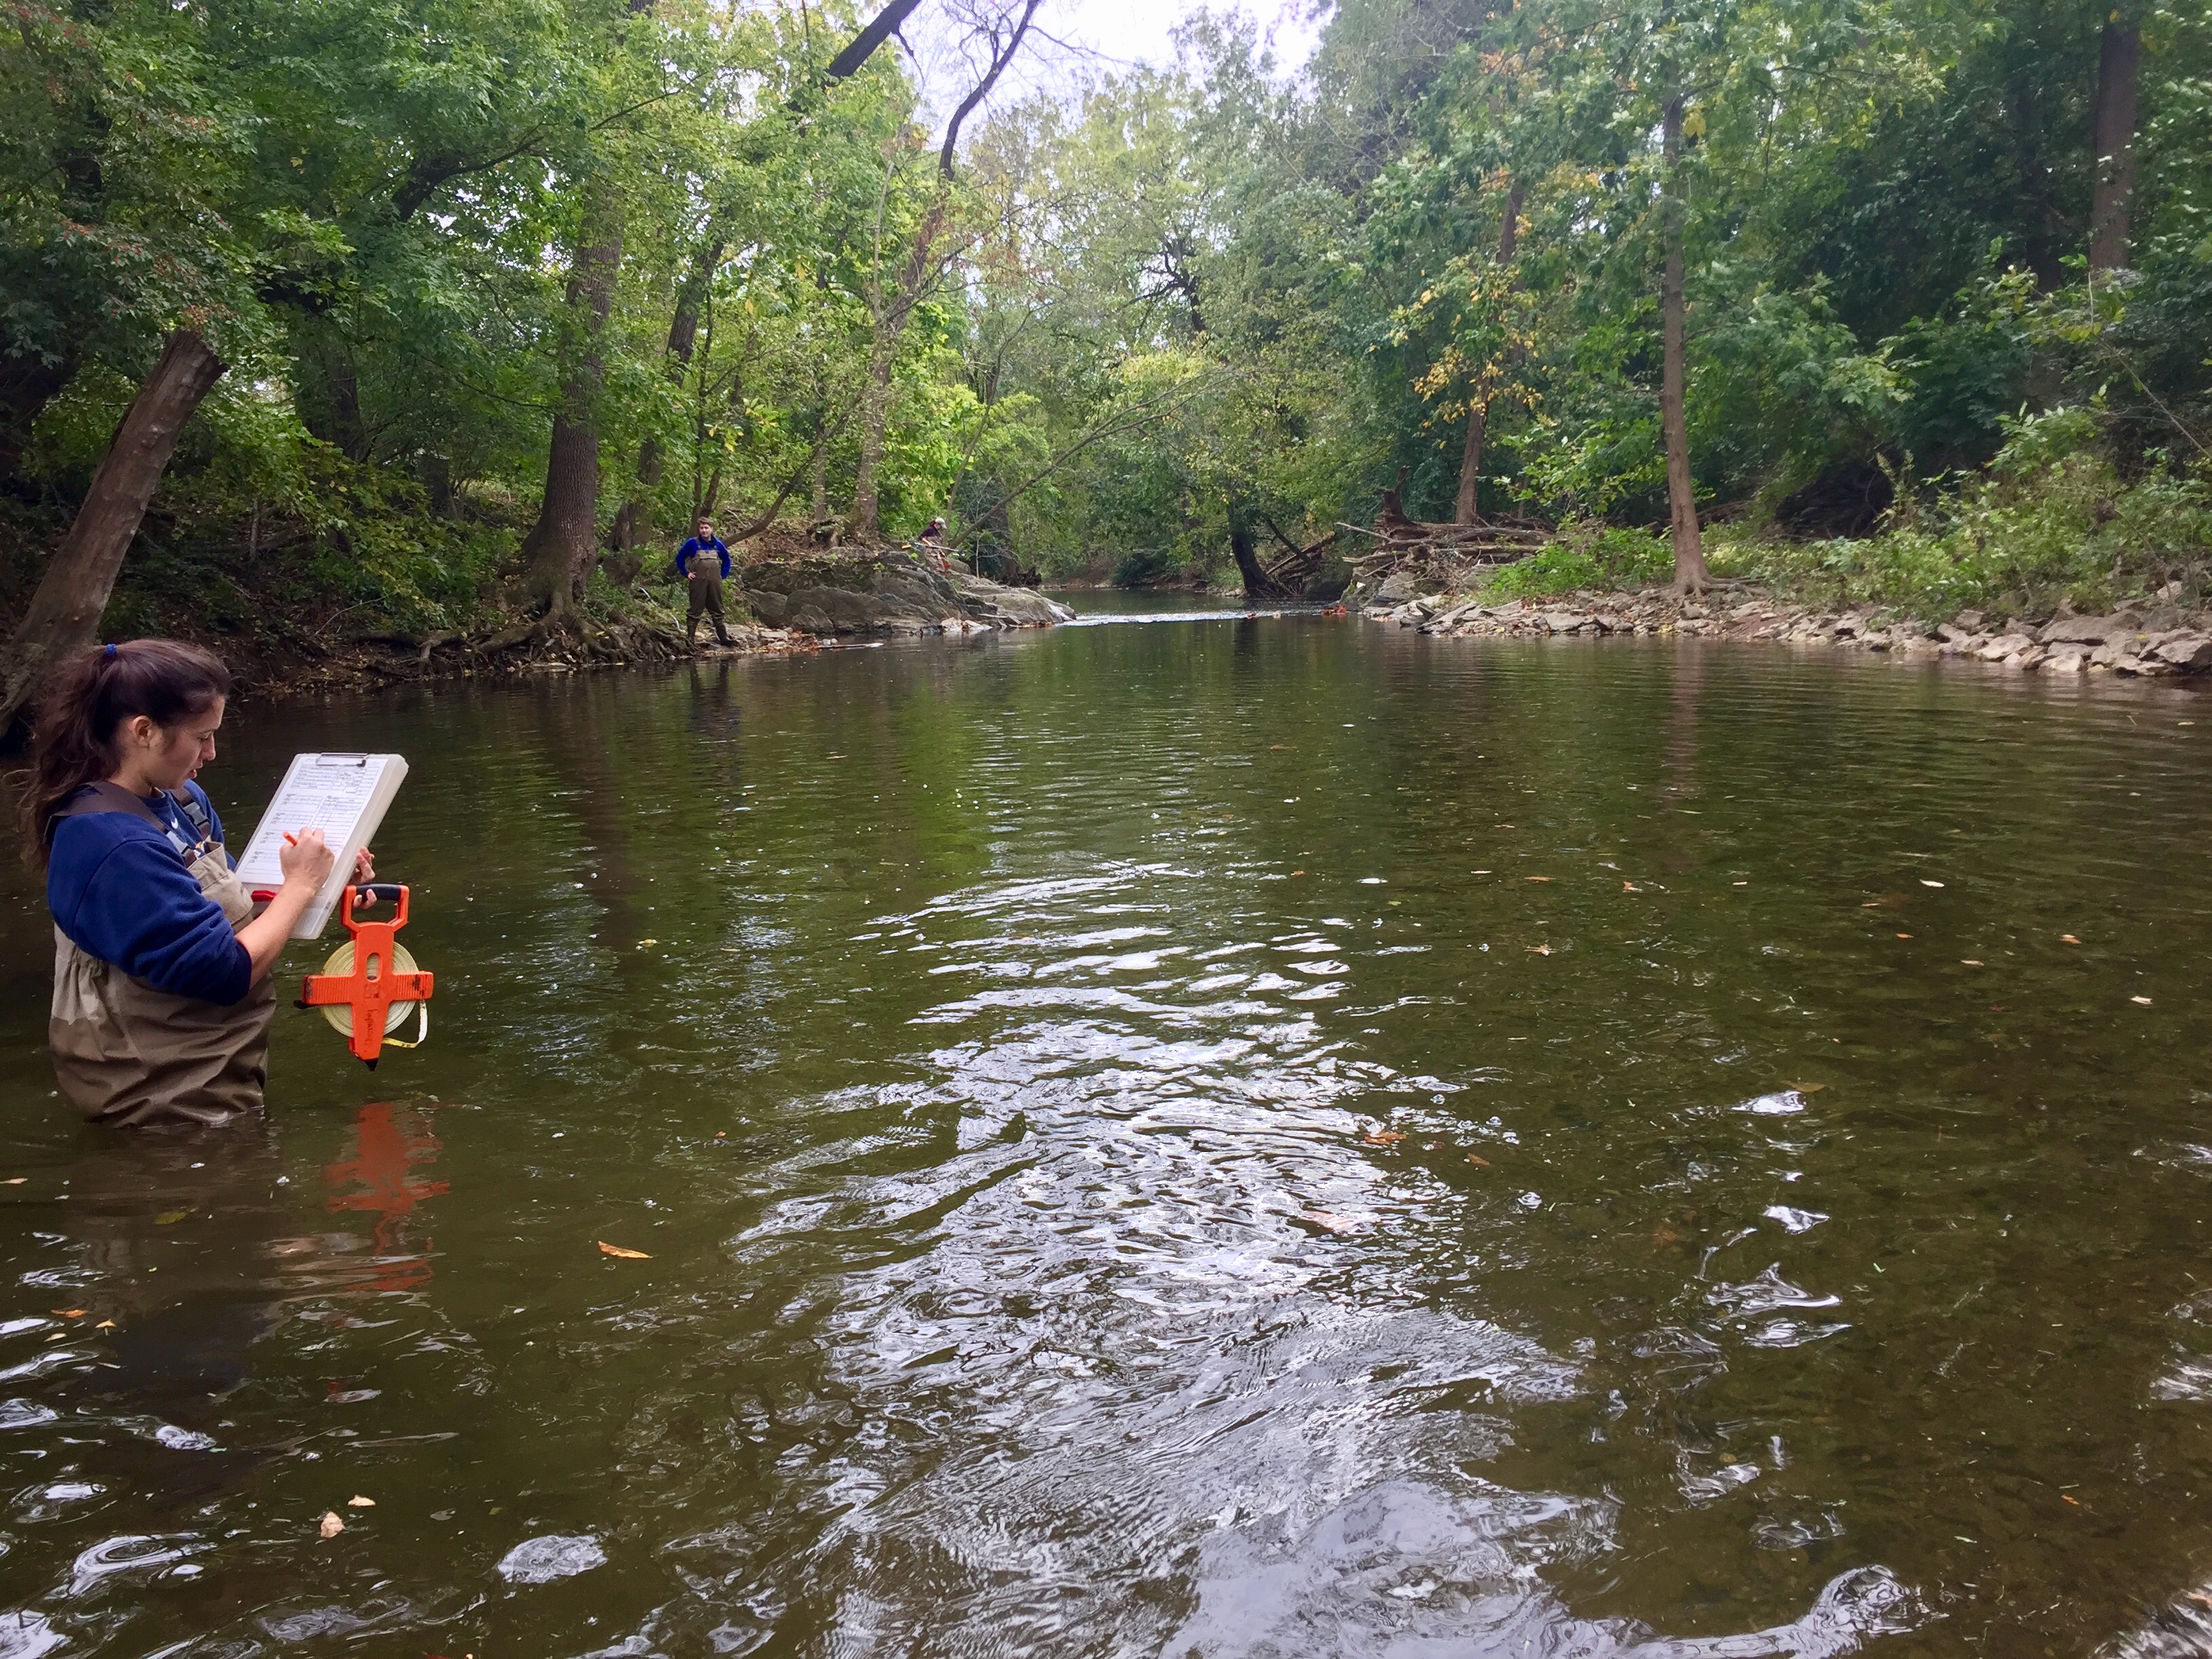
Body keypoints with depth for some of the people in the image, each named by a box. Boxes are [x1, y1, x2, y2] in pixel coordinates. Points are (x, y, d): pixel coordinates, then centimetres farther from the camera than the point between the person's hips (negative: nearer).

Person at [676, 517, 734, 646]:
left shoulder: (718, 544, 8)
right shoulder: (693, 543, -2)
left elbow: (726, 559, 22)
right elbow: (680, 558, 5)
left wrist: (724, 575, 13)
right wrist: (686, 573, 0)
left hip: (715, 582, 3)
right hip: (698, 581, -3)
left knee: (717, 610, 10)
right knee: (695, 611, -2)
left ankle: (724, 637, 14)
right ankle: (689, 638, -1)